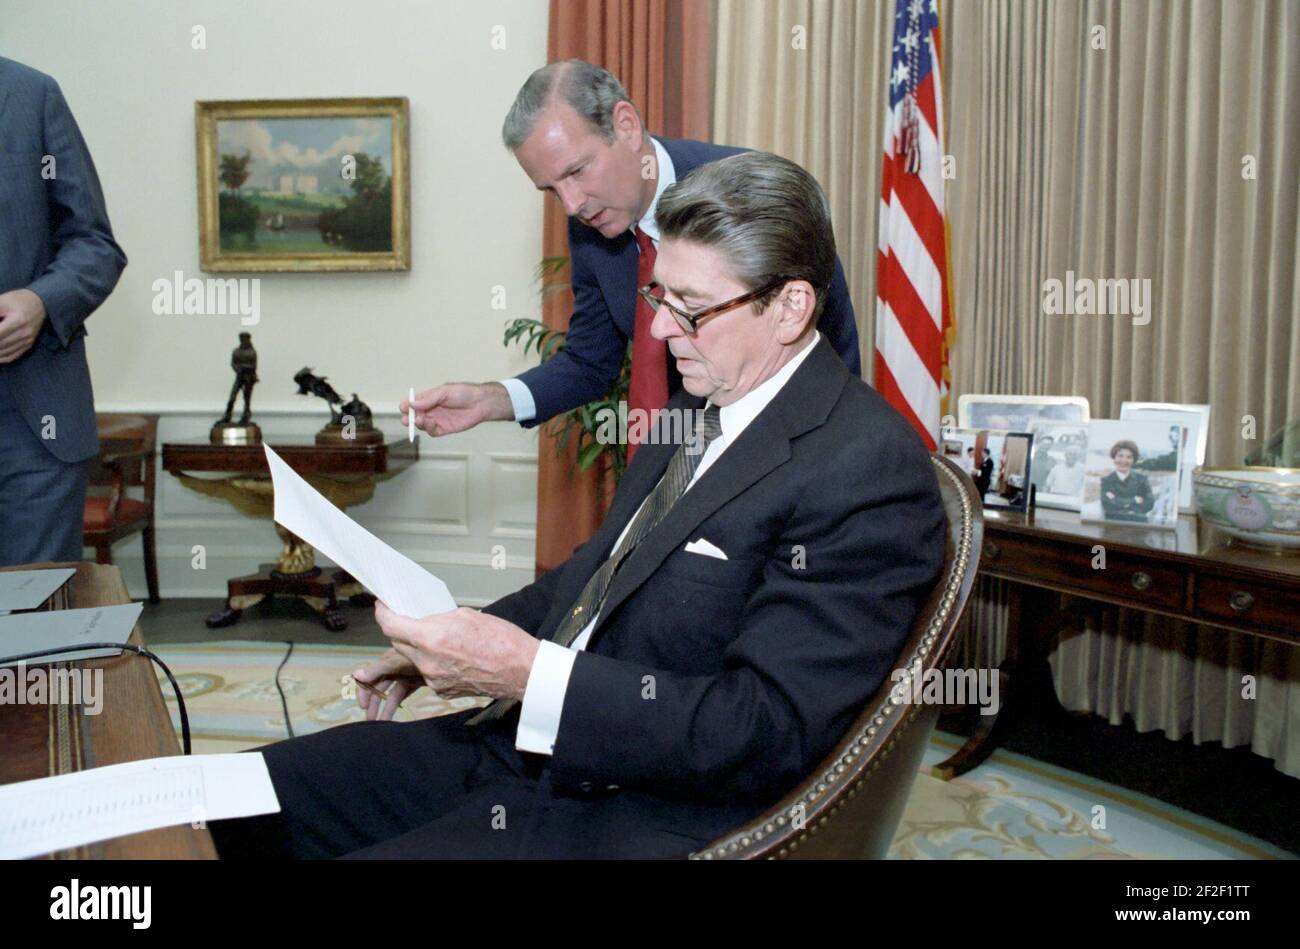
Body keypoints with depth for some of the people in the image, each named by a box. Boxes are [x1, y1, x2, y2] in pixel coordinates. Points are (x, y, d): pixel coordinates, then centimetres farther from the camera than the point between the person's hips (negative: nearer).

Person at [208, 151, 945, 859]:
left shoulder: (869, 470, -20)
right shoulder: (702, 404, 9)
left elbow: (770, 734, -24)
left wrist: (525, 673, -27)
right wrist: (461, 642, 7)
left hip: (646, 815, -8)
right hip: (524, 743, 8)